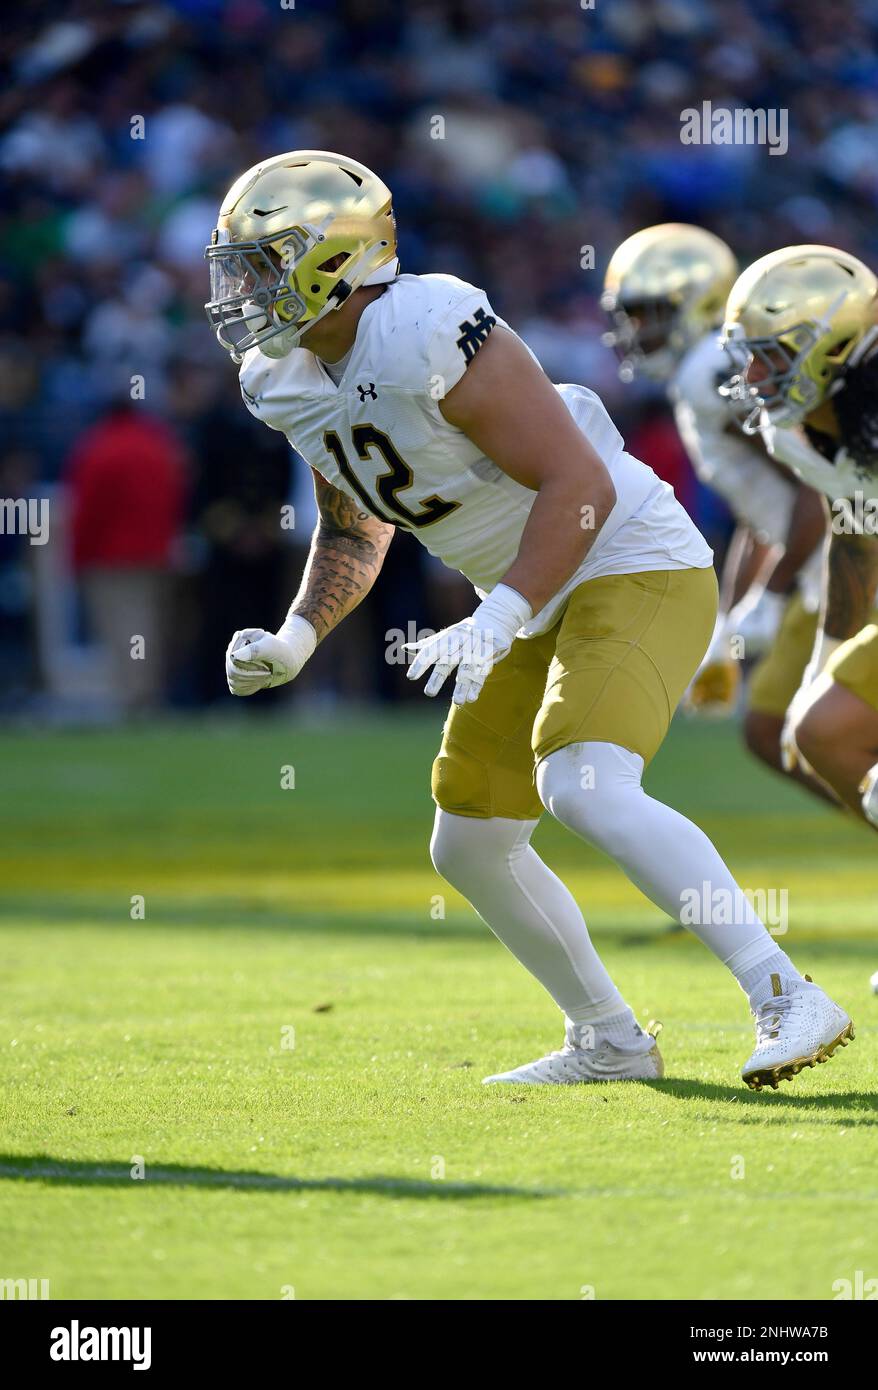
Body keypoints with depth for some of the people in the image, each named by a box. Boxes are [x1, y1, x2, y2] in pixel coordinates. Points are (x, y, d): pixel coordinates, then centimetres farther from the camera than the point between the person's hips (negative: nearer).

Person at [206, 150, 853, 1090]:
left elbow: (580, 484, -27)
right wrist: (294, 640, 5)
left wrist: (495, 622, -33)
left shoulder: (429, 335, -25)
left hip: (635, 567, -10)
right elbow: (353, 531, 21)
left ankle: (788, 1000, -28)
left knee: (584, 789, -30)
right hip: (538, 604, 10)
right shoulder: (290, 380, 4)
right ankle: (609, 1044, 27)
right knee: (470, 844, 12)